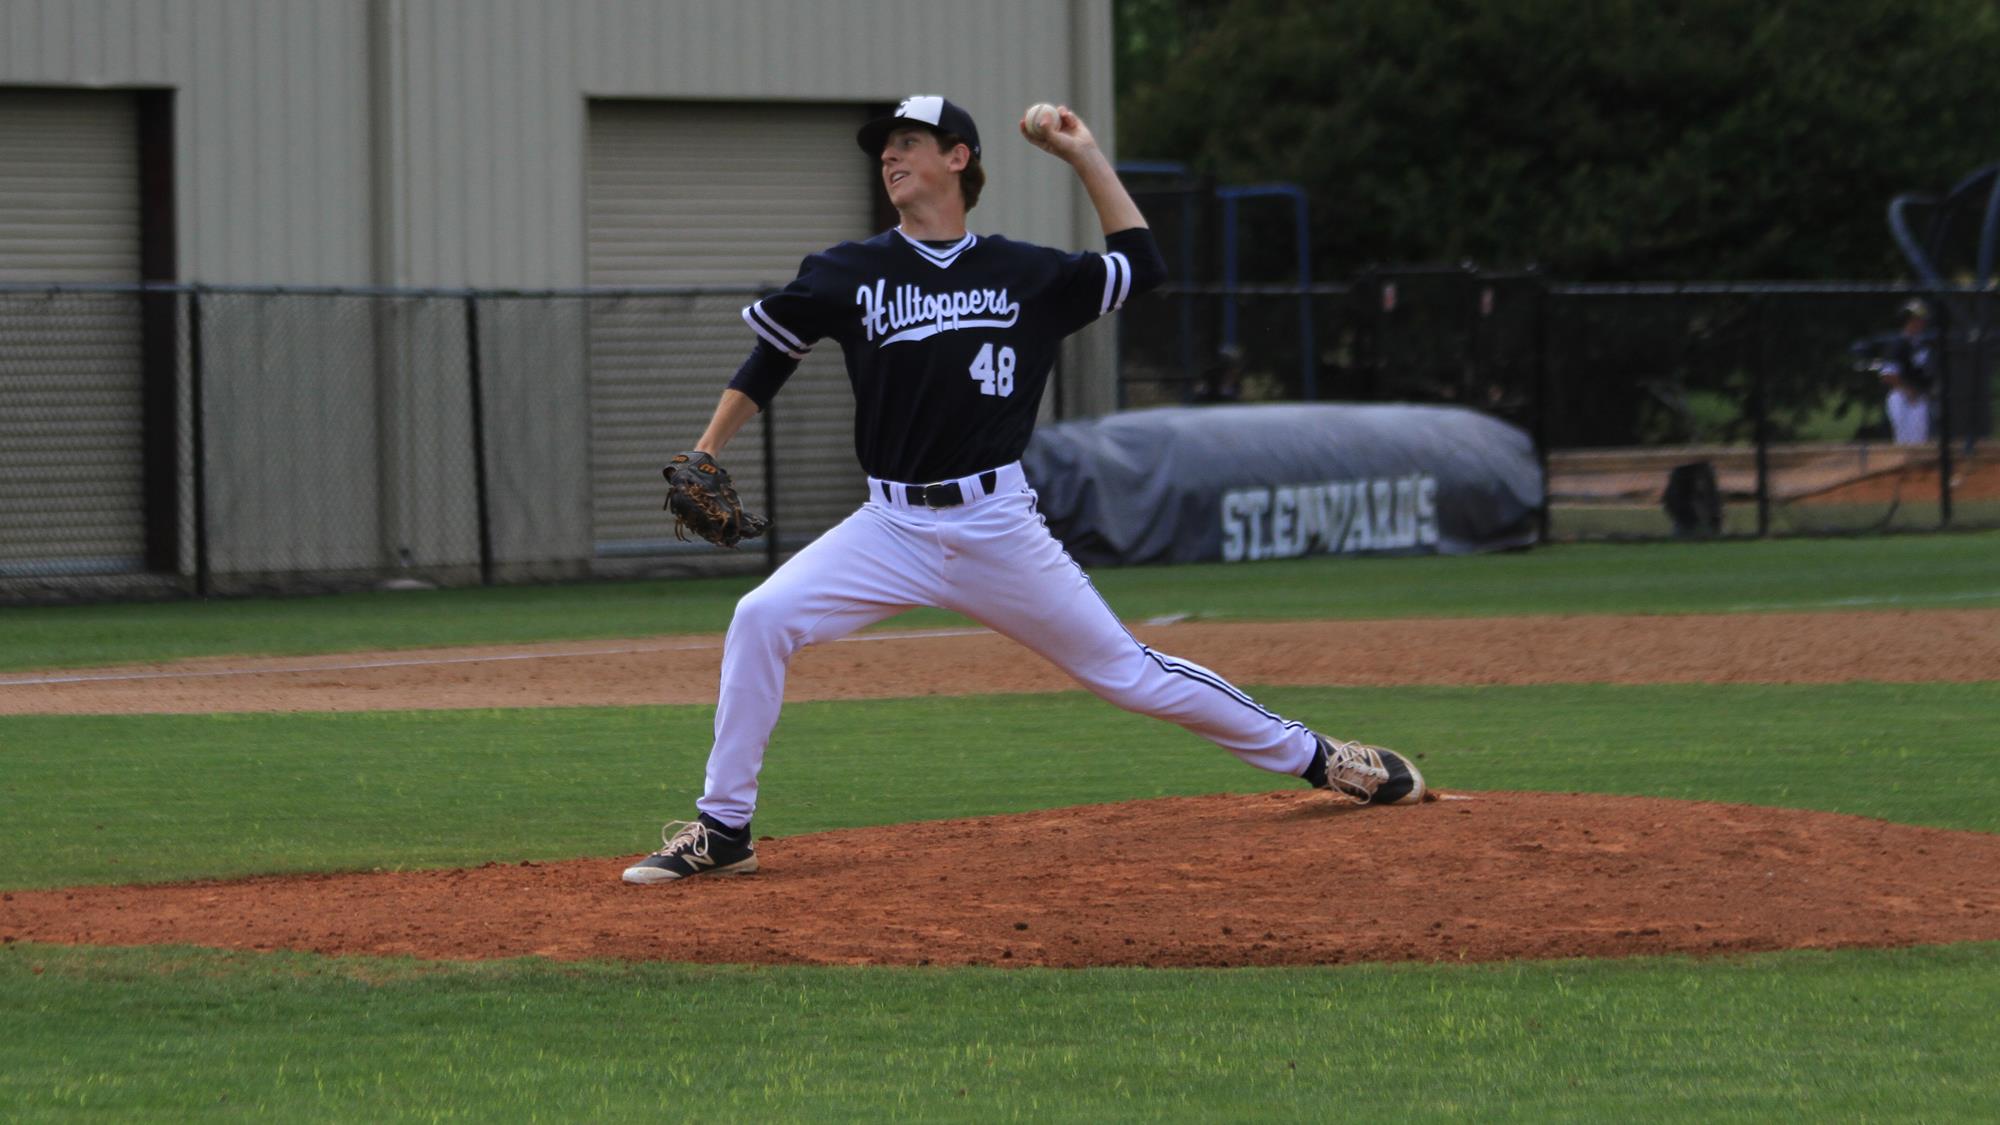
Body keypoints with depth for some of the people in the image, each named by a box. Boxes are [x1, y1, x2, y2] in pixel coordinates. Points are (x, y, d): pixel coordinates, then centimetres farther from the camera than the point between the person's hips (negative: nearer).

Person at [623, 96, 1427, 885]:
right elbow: (768, 360, 12)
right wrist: (704, 459, 2)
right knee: (761, 619, -19)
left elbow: (1142, 267, 9)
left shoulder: (1024, 275, 4)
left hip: (997, 525, -1)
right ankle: (721, 832, -10)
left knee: (1123, 668, 2)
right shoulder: (850, 274, 5)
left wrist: (1085, 158, 6)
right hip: (892, 527, 1)